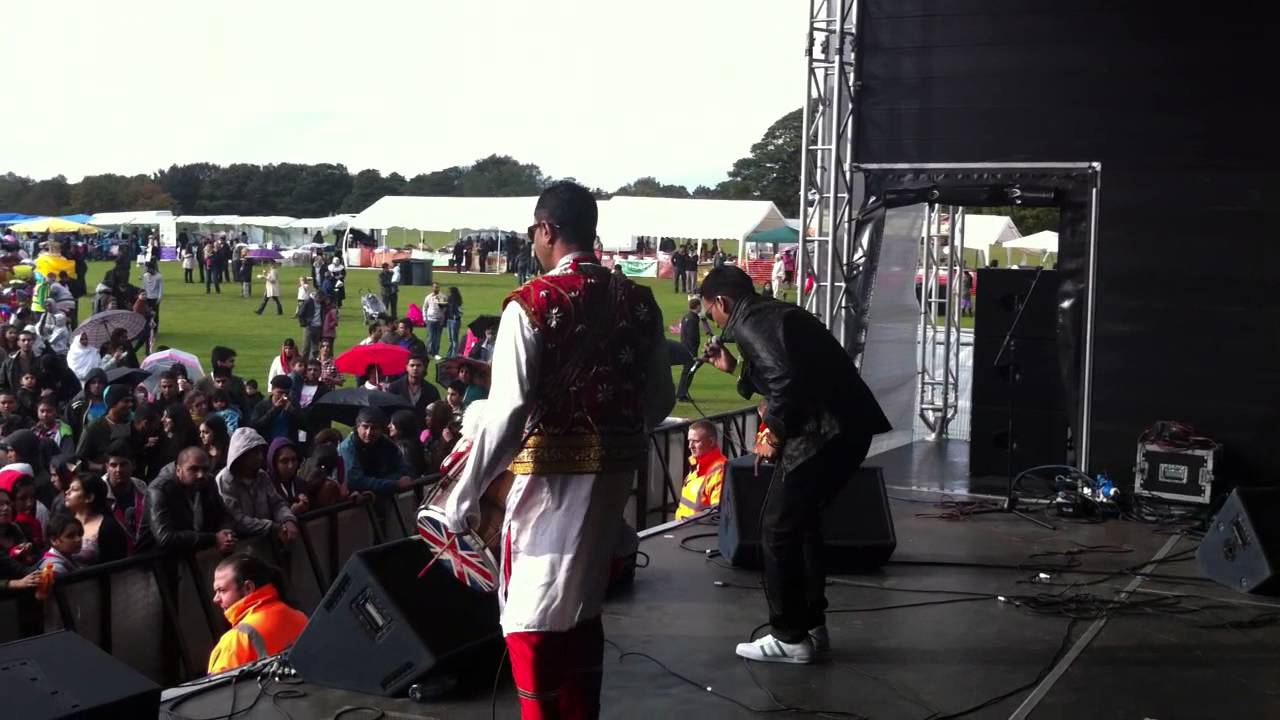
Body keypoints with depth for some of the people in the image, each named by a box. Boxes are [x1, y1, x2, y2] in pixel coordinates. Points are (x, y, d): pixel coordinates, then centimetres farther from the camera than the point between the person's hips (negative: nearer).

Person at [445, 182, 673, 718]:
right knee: (582, 607, 21)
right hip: (616, 469, 7)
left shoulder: (533, 304, -13)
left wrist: (465, 494, -10)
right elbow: (660, 400, 11)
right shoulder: (638, 301, 4)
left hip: (553, 473, -6)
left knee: (534, 621, 4)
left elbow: (507, 412, -17)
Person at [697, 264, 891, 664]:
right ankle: (811, 625, 29)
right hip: (848, 426, 10)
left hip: (823, 433, -10)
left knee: (777, 529, 3)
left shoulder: (749, 324, -8)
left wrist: (774, 437, -12)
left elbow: (785, 379, -23)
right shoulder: (775, 313, 21)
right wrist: (735, 368, 28)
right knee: (802, 521, 22)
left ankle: (790, 638, 10)